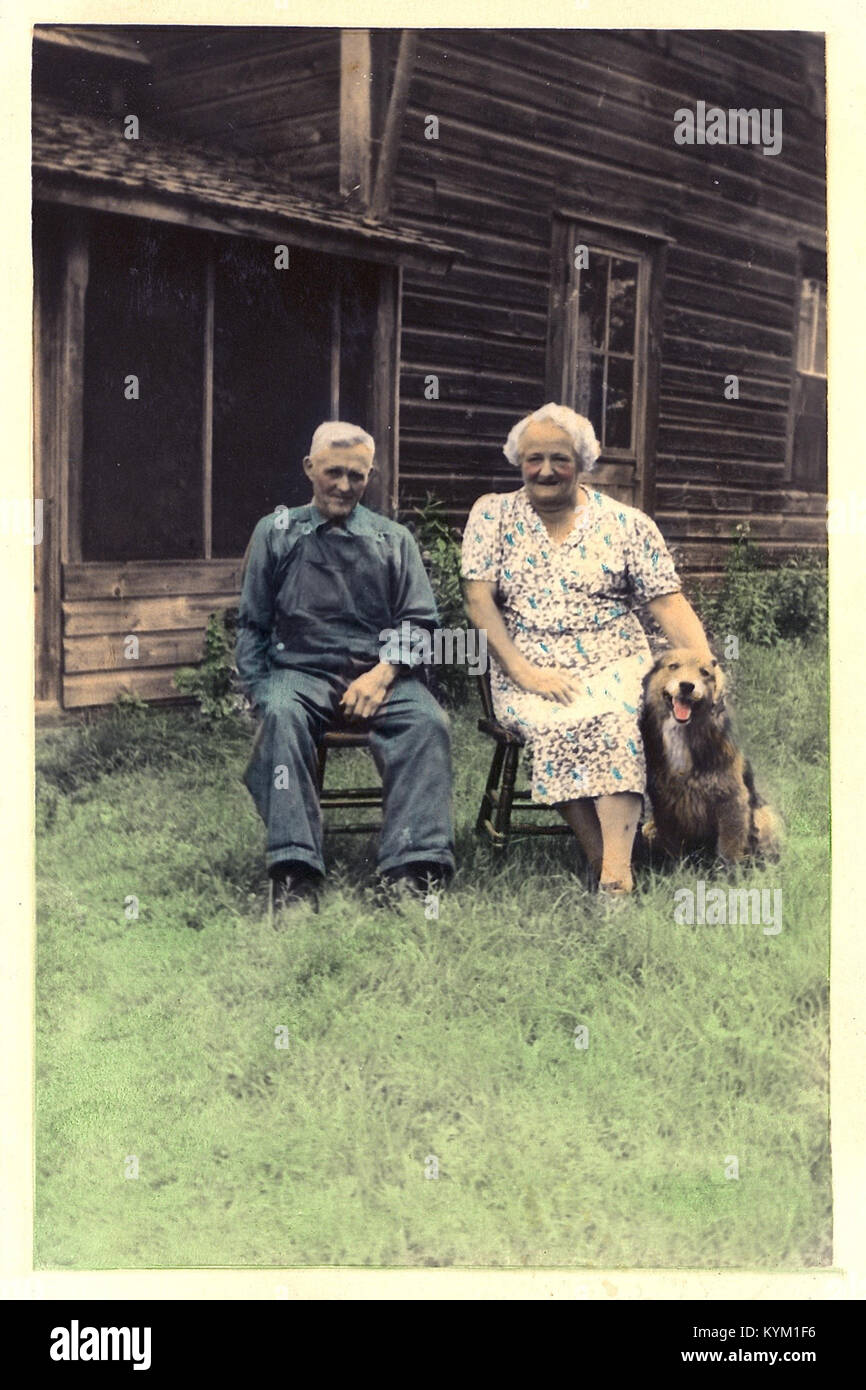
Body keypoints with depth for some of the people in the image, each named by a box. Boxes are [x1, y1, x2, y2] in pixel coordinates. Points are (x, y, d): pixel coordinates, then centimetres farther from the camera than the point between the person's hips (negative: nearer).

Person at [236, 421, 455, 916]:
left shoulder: (394, 540, 19)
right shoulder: (276, 533, 17)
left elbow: (421, 621, 11)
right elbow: (252, 626, 16)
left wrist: (383, 673, -8)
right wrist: (260, 692, 0)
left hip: (379, 674, 1)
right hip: (301, 669, -1)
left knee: (428, 721, -32)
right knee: (282, 716, -36)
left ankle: (413, 870, -40)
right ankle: (295, 874, -42)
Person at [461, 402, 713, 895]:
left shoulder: (626, 523, 9)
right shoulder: (493, 515, 9)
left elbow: (671, 604, 3)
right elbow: (479, 600, 0)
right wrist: (525, 672, -13)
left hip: (615, 665, 0)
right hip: (527, 671, 0)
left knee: (614, 719, -34)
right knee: (560, 723, -34)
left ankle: (615, 870, -43)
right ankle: (609, 864, -30)